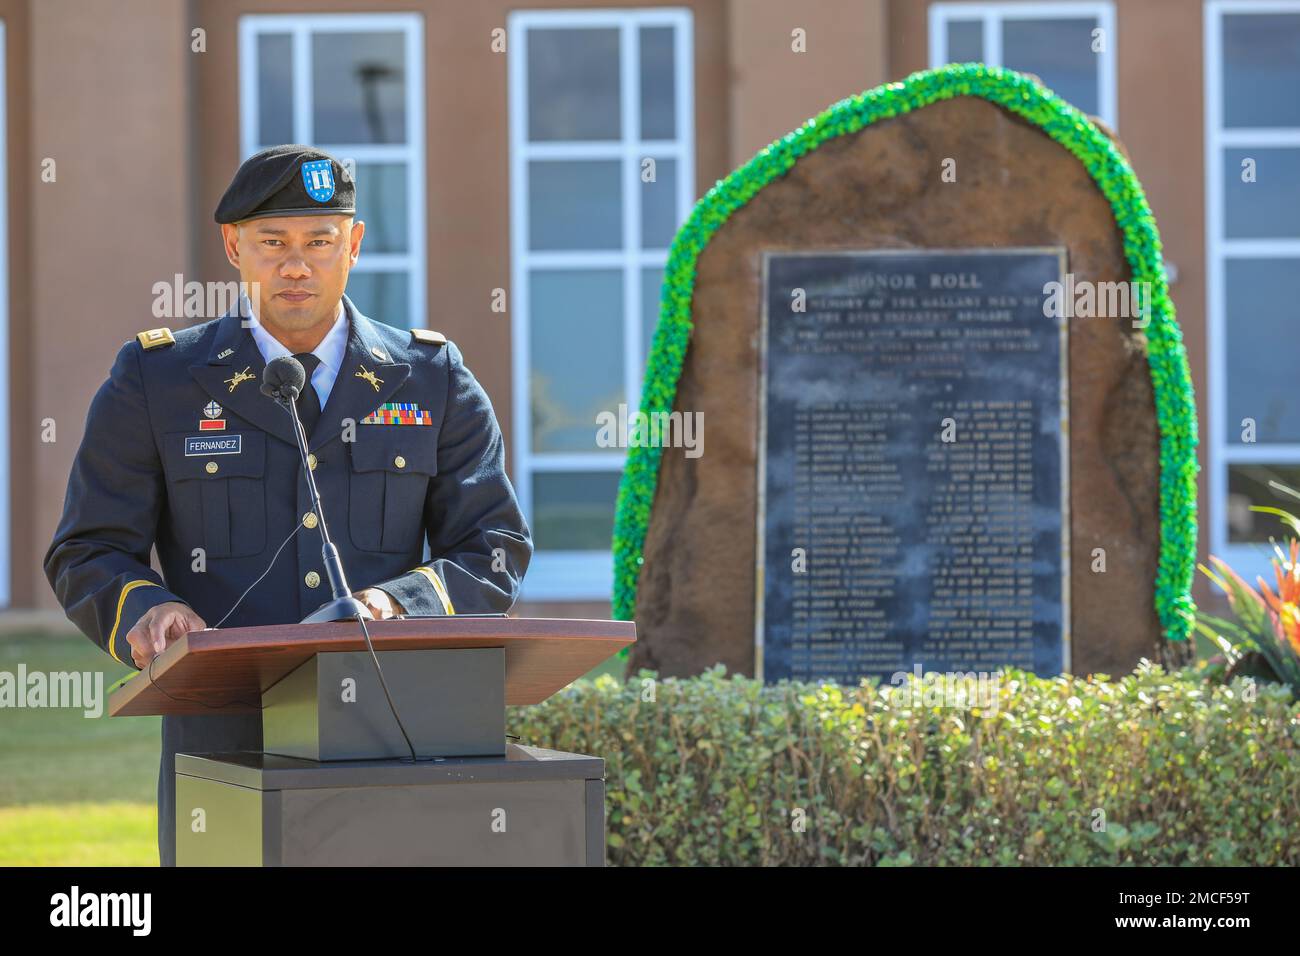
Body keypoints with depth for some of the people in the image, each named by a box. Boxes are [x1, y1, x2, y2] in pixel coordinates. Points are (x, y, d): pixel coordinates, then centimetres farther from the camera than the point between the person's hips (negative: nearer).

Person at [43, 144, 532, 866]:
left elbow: (495, 554, 7)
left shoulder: (433, 381, 9)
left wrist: (401, 603, -14)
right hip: (225, 746, -1)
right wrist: (146, 610, -18)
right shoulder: (155, 381, 6)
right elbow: (87, 556, 5)